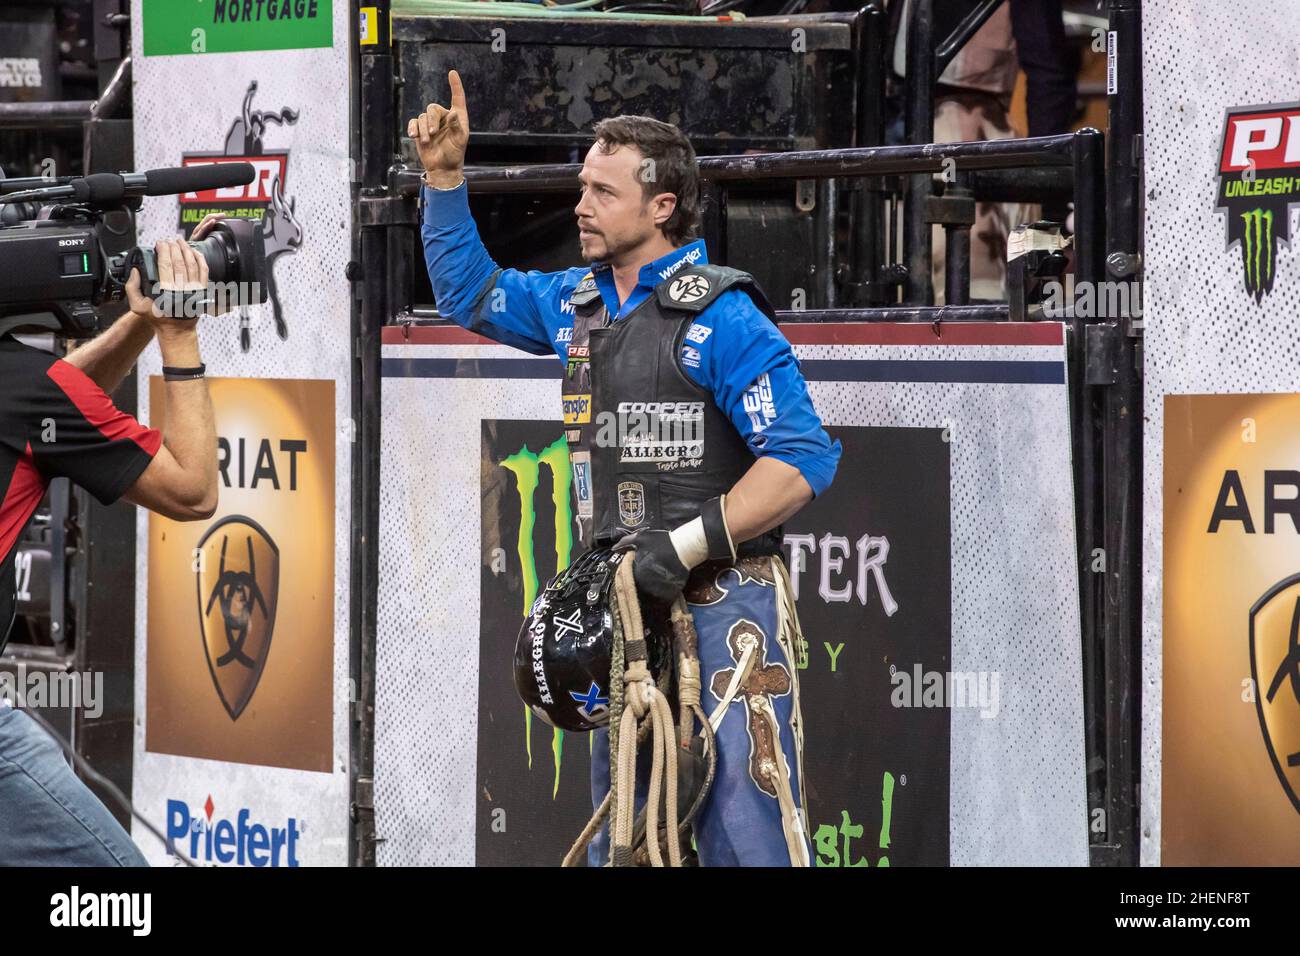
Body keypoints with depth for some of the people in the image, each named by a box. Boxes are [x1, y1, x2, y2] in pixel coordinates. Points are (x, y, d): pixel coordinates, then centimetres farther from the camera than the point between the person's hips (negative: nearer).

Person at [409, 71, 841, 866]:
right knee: (620, 833, 13)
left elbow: (804, 458, -18)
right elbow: (471, 293, 30)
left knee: (745, 829, -14)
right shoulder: (578, 305, 13)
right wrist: (444, 177, 19)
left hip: (723, 607, -8)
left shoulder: (720, 319, -11)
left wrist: (685, 546, -22)